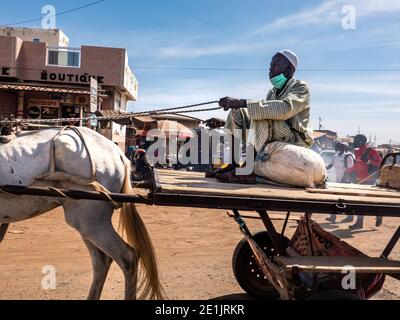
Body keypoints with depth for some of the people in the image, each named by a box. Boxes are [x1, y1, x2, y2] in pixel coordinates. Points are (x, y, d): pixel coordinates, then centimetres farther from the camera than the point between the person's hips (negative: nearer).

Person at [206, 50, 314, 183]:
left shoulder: (300, 87, -6)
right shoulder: (273, 92, 18)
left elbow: (285, 108, -29)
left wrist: (243, 103, -36)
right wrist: (221, 121, 5)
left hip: (294, 141, -7)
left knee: (262, 116, -32)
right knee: (237, 113, 0)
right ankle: (234, 165, -13)